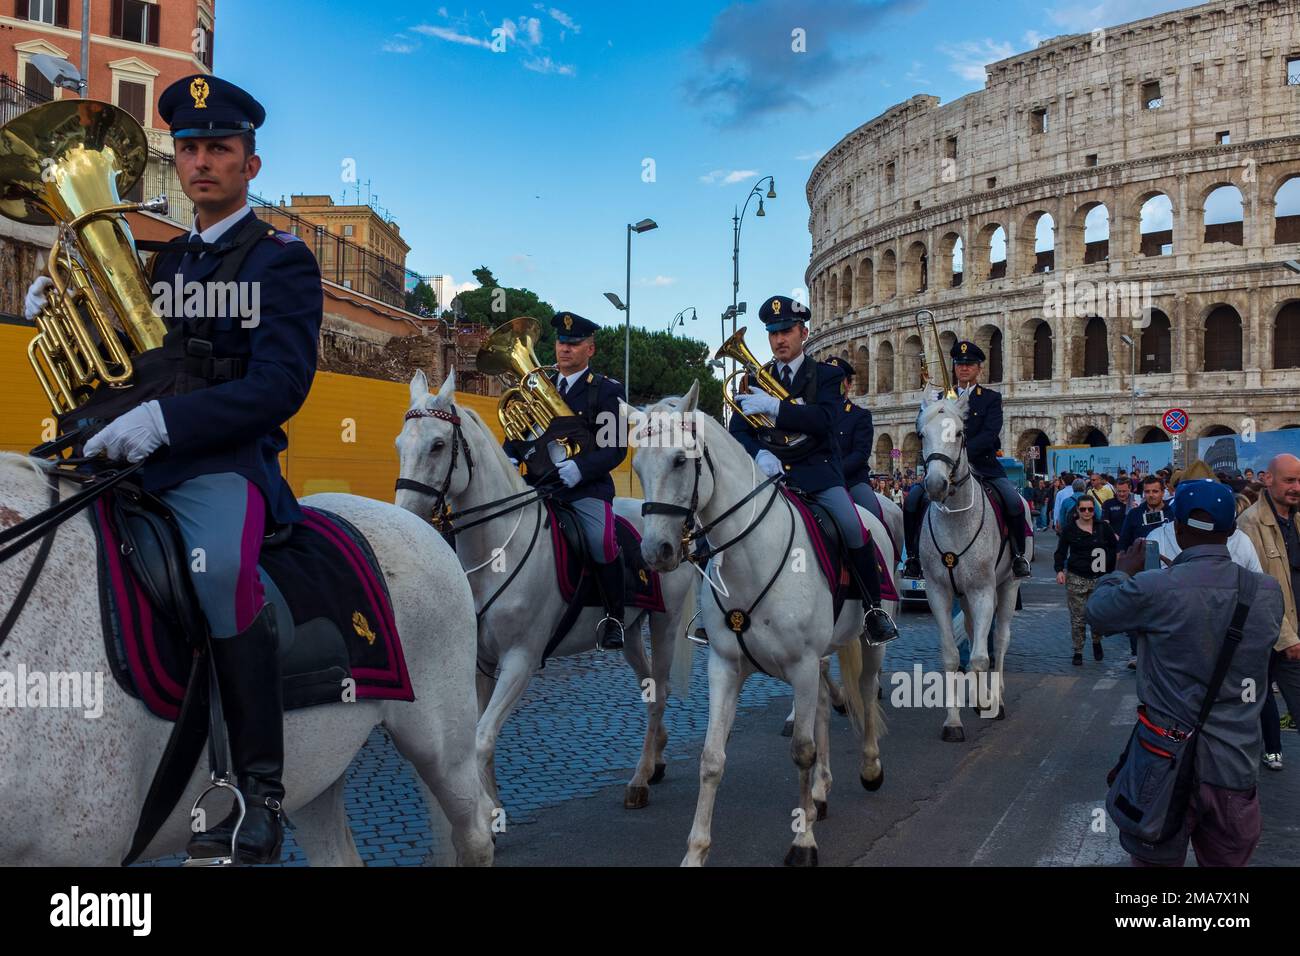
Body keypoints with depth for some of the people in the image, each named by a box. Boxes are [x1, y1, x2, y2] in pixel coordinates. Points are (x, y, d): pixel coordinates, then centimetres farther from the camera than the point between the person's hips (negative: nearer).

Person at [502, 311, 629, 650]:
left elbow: (616, 448, -5)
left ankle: (614, 618, -7)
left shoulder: (607, 390, 3)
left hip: (586, 486, -5)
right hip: (538, 482, 5)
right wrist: (510, 459, -4)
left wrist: (581, 467, -21)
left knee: (601, 542, -29)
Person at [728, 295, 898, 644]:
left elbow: (823, 419, -11)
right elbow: (738, 431, 8)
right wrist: (759, 454, -14)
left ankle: (874, 610, -5)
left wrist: (774, 406, -19)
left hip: (816, 470, -2)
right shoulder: (756, 381, 17)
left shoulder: (827, 375, 8)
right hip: (769, 469, 3)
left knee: (853, 528, -24)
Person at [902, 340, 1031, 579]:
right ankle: (913, 557, -6)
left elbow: (989, 434, -10)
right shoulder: (941, 398, 13)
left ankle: (1018, 554, -1)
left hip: (983, 465, -2)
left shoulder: (991, 398, 5)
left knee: (1014, 502, -22)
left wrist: (963, 451, -24)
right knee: (913, 499, -18)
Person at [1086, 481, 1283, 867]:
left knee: (1156, 861, 14)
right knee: (1227, 862, 18)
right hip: (1237, 766, 3)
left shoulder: (1153, 588, -18)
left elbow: (1096, 612, 1)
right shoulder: (1268, 591, -5)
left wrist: (1122, 572, 20)